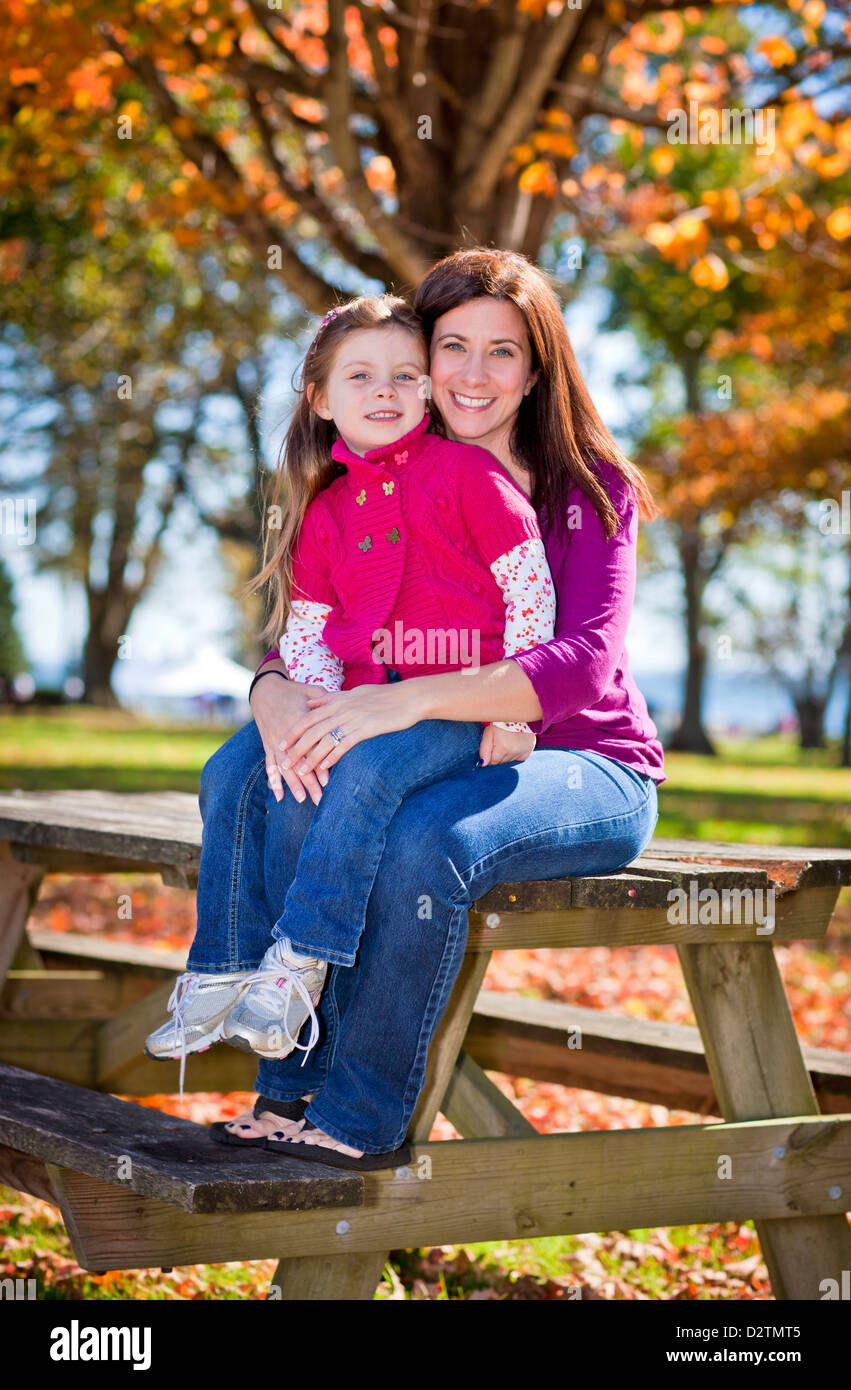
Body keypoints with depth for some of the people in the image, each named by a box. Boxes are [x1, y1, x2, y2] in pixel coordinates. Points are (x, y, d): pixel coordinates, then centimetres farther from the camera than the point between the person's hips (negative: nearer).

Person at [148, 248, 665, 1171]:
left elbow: (582, 665, -23)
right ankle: (292, 1082, -19)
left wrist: (404, 701, -37)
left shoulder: (592, 490, -8)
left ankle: (363, 1114, -20)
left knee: (426, 841, -37)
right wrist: (277, 694, -26)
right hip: (442, 751, 5)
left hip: (588, 769, -5)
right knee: (245, 774, -21)